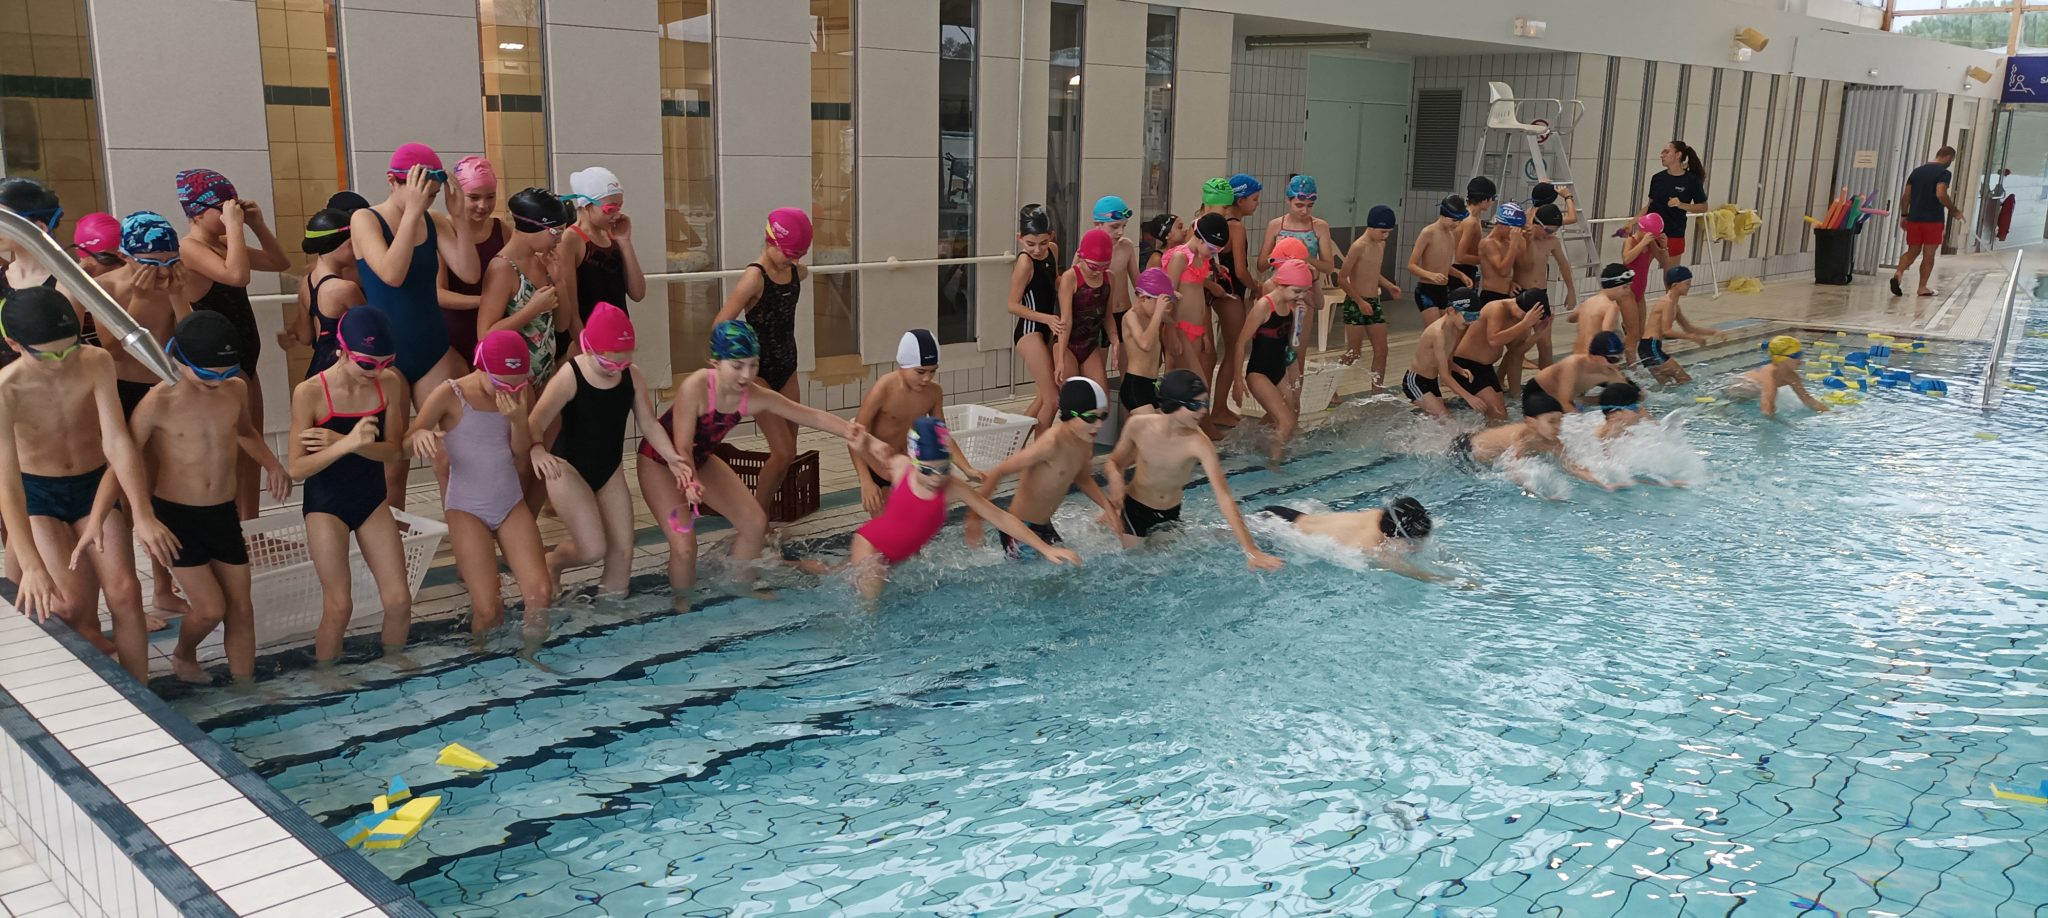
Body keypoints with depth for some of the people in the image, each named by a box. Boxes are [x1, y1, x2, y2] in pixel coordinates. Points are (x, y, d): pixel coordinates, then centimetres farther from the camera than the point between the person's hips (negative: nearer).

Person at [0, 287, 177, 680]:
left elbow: (117, 442, -22)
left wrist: (143, 515, -33)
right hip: (36, 497, -2)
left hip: (95, 486, 2)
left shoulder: (97, 364, -18)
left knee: (125, 592, -12)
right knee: (70, 604, -17)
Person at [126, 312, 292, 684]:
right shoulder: (159, 402, -16)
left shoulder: (235, 390, -1)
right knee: (211, 608, -6)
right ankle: (183, 657, 26)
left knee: (241, 607, 6)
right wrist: (95, 521, -24)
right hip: (175, 516, -4)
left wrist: (272, 465, 5)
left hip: (224, 514, 5)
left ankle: (244, 685, 19)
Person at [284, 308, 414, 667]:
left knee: (399, 600, 2)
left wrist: (342, 441, -23)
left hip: (372, 499, 4)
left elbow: (394, 451, -6)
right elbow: (296, 468, -20)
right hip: (326, 504, -4)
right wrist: (348, 443, -35)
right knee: (339, 606, -5)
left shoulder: (390, 383, -9)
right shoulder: (310, 393, -19)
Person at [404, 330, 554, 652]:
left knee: (541, 592, -11)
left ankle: (531, 656, 13)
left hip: (512, 504, 4)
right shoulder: (450, 396, -11)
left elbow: (521, 454, 2)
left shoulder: (514, 394, 2)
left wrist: (518, 419, -16)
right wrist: (419, 435, -35)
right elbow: (403, 447, -11)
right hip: (467, 509, -4)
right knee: (487, 610, -11)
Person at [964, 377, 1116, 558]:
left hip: (1044, 524, 8)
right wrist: (975, 517, -25)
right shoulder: (1051, 445, -29)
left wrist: (1107, 505, 4)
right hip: (1020, 526, -8)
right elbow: (998, 473, -25)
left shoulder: (1085, 441, -4)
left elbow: (1082, 478, 18)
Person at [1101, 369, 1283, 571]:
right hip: (1133, 509, -1)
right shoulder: (1138, 425, -22)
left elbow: (1224, 496, -34)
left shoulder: (1199, 443, -28)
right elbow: (1113, 462, -4)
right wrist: (1115, 477, -30)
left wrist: (1250, 550, -42)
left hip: (1170, 515, 2)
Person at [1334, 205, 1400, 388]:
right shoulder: (1358, 247, -15)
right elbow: (1342, 279, -17)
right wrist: (1360, 301, -20)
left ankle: (1376, 394, 13)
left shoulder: (1381, 244, 10)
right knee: (1353, 353, -5)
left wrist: (1389, 286, 10)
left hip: (1373, 303, 8)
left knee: (1381, 351, 6)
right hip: (1355, 304, -8)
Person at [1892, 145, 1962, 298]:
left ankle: (1898, 272, -15)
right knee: (1929, 254, 4)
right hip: (1933, 219, -5)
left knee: (1913, 251, 11)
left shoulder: (1917, 171, 11)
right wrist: (1954, 210, -9)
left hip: (1914, 218, 5)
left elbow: (1906, 195, 10)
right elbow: (1941, 194, -21)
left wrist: (1904, 215, 17)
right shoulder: (1943, 173, -8)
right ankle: (1922, 287, 7)